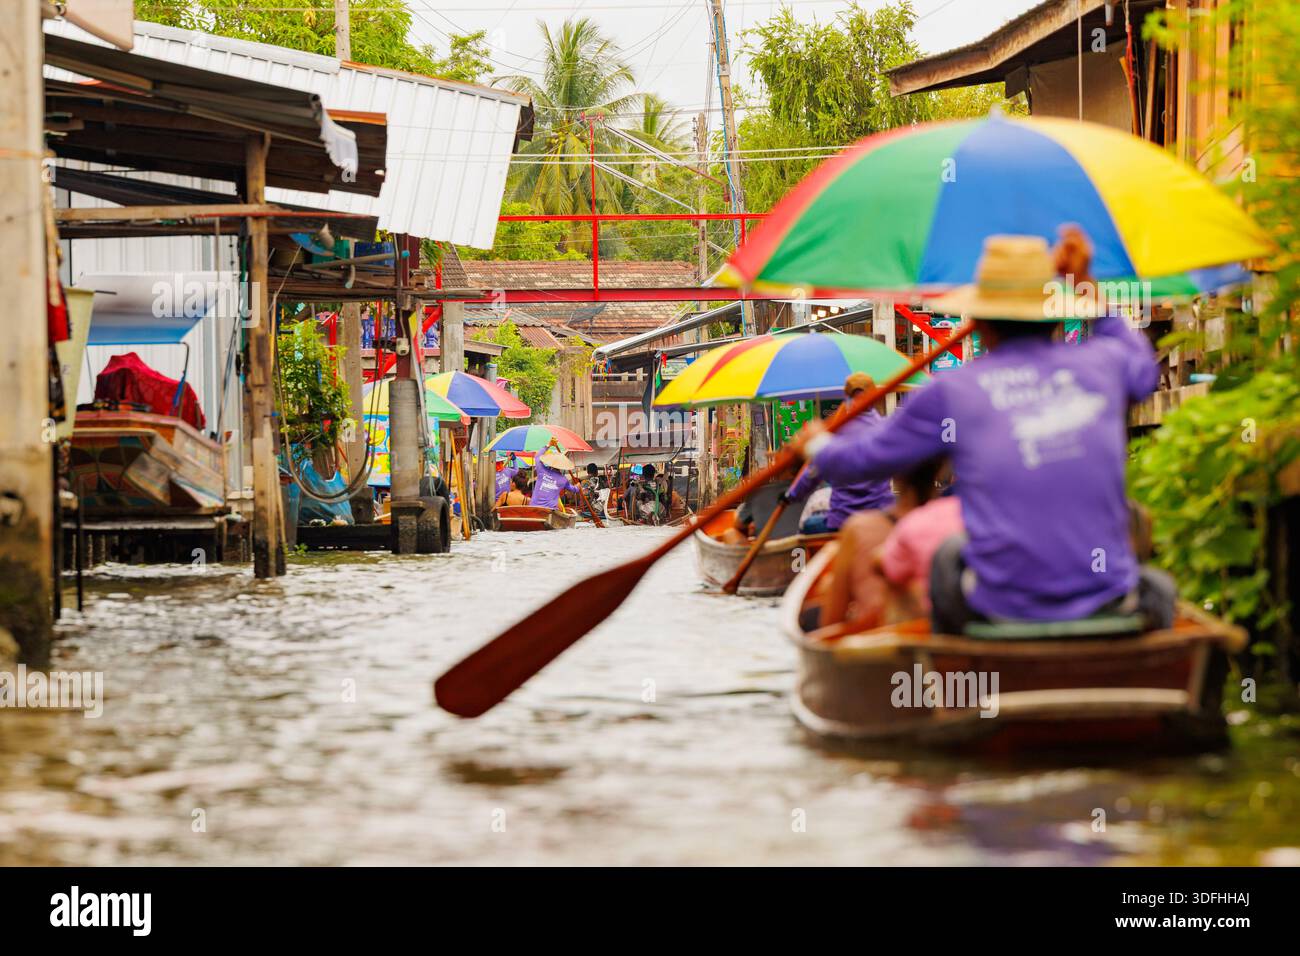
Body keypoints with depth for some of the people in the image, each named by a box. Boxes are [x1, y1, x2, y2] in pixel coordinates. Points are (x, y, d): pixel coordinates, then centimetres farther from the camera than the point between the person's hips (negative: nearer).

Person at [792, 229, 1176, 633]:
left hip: (1003, 612, -1)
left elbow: (858, 462, 12)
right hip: (1107, 601, 1)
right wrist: (1087, 287, 36)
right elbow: (1144, 369, 32)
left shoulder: (951, 391, -2)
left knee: (948, 555, 32)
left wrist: (818, 445, 35)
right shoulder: (1103, 363, 4)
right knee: (1157, 588, 36)